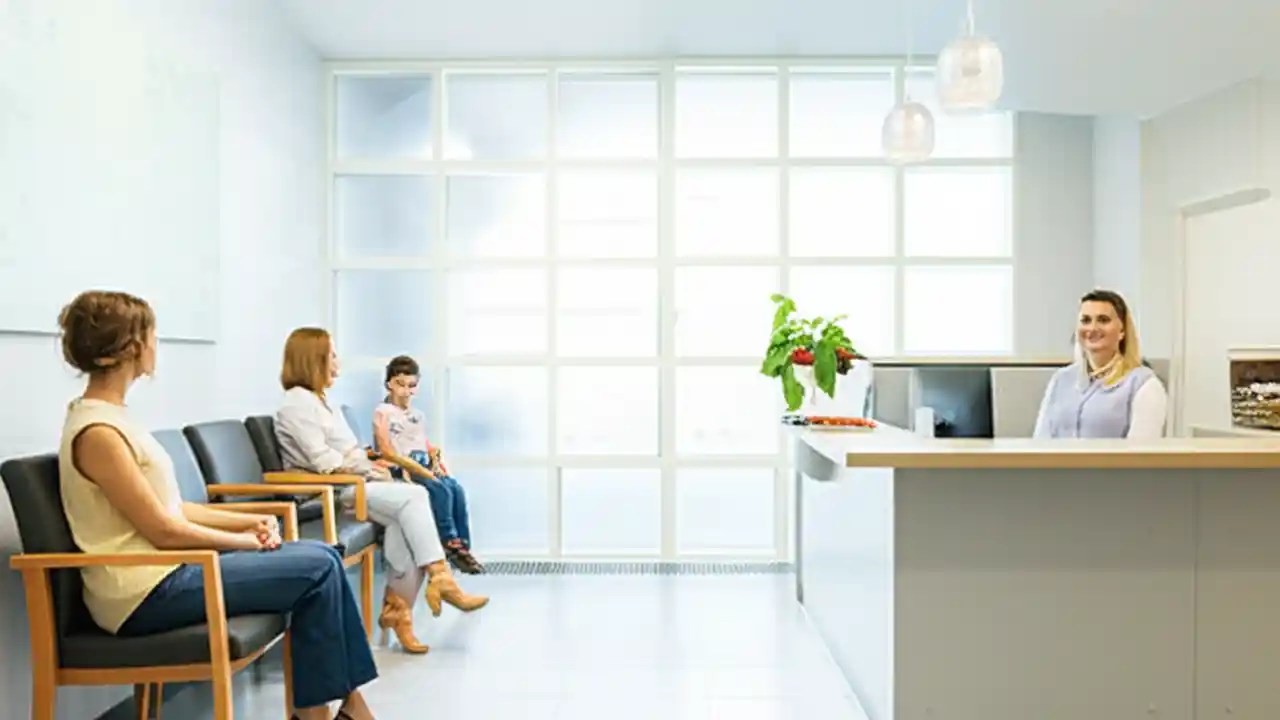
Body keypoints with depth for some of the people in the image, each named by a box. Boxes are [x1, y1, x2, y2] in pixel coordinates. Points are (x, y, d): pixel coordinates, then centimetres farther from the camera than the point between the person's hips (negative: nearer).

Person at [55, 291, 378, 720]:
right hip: (145, 595, -9)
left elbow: (169, 507, 12)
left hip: (162, 575, 9)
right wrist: (245, 541, -5)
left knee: (320, 556, 1)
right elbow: (162, 530, -18)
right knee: (318, 568, -11)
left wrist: (248, 522, 3)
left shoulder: (109, 417, 11)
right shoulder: (98, 432, -19)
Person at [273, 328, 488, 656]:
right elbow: (323, 462, -15)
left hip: (352, 483, 8)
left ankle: (397, 607, -19)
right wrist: (366, 467, -7)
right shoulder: (297, 402, -5)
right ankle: (440, 579, -27)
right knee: (412, 497, -27)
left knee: (405, 521, -20)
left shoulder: (317, 400, 24)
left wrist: (368, 463, 0)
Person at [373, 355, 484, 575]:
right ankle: (450, 544, -21)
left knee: (457, 489, -21)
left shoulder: (419, 415, 25)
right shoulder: (383, 412, 3)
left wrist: (436, 460, 0)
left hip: (424, 468, 6)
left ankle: (462, 546, -21)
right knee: (441, 491, -29)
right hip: (401, 470, -6)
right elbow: (386, 451, -8)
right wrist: (420, 469, -17)